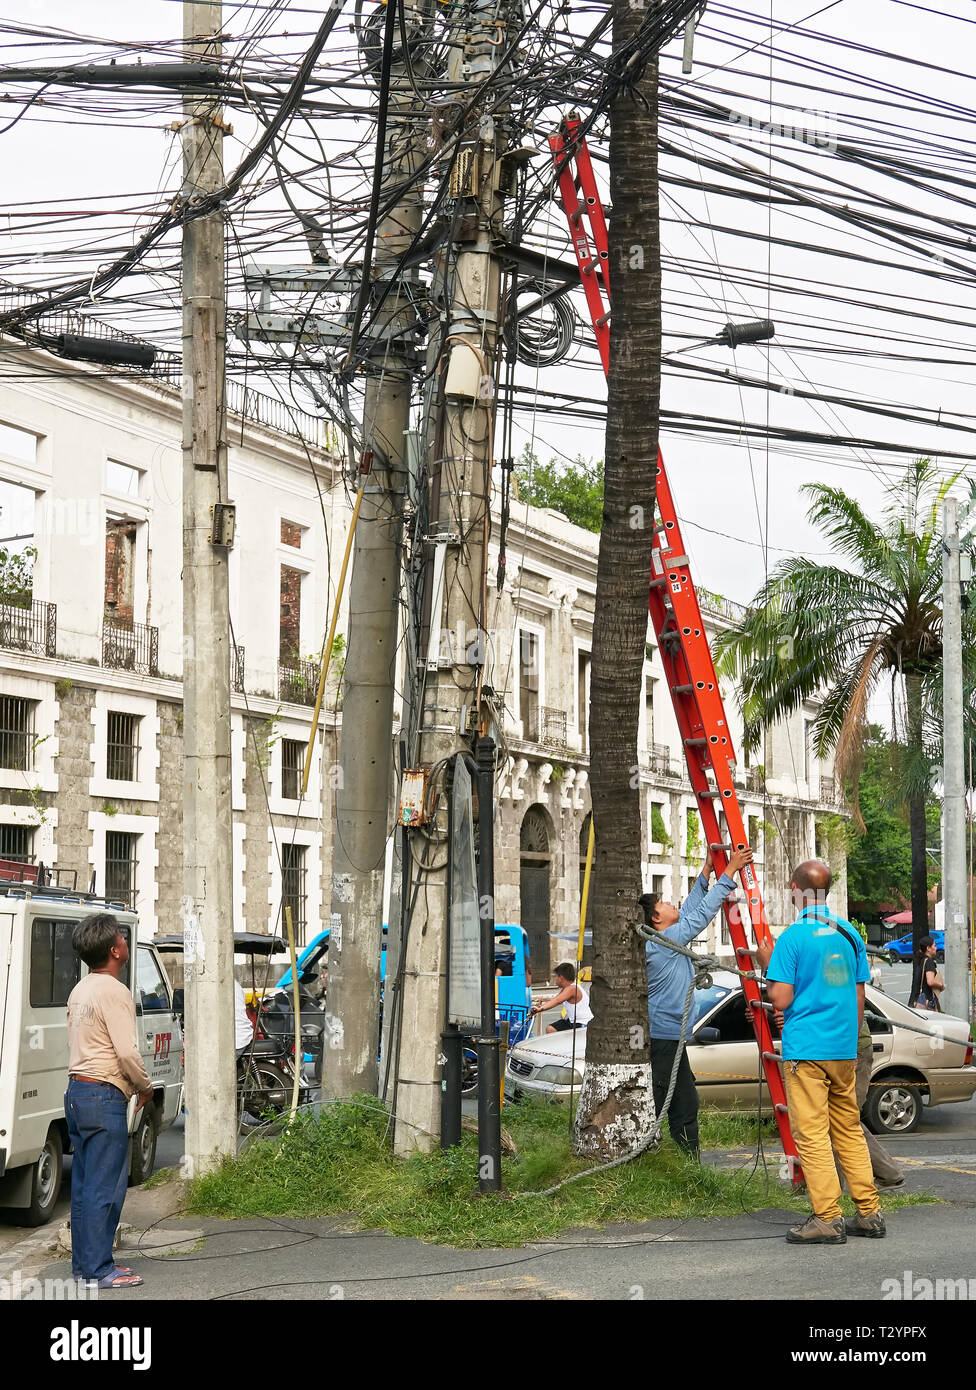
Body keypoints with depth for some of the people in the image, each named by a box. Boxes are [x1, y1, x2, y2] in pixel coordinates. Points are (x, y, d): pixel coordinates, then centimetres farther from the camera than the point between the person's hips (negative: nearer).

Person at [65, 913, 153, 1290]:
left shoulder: (80, 990, 15)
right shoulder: (113, 992, -15)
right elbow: (127, 1052, -20)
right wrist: (145, 1087, -2)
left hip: (76, 1092, 10)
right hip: (104, 1097, -10)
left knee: (84, 1184, 13)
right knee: (104, 1188, -6)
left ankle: (83, 1262, 18)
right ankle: (98, 1269, -4)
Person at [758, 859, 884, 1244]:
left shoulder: (793, 938, -12)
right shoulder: (850, 934, 8)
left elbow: (781, 1000, -13)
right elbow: (859, 998, 14)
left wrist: (767, 966, 3)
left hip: (805, 1051, -6)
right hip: (844, 1051, 6)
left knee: (812, 1134, -2)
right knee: (849, 1129, 14)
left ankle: (828, 1219, -2)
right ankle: (869, 1213, 15)